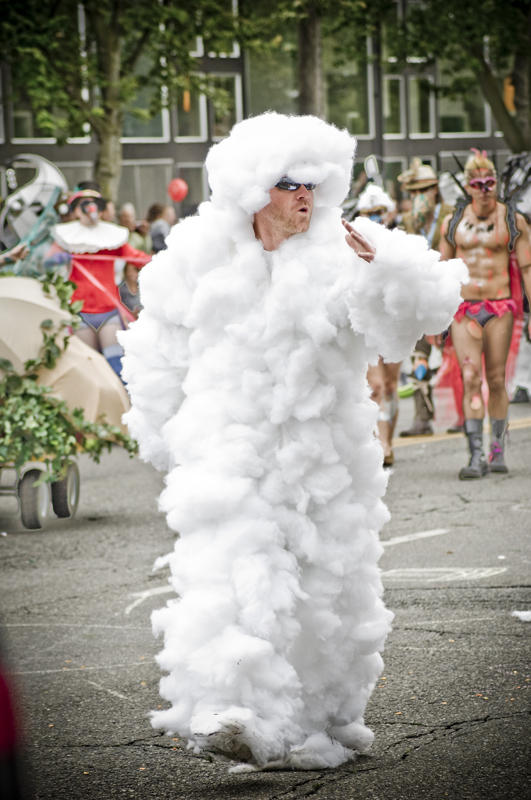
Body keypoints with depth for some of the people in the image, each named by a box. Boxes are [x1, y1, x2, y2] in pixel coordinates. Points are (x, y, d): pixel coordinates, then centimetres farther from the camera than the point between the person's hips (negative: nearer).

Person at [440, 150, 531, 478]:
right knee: (471, 378, -11)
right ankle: (476, 456, -14)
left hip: (500, 306, -1)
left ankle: (498, 452, 16)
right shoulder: (453, 223, 7)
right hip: (464, 309, 1)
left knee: (496, 380, 3)